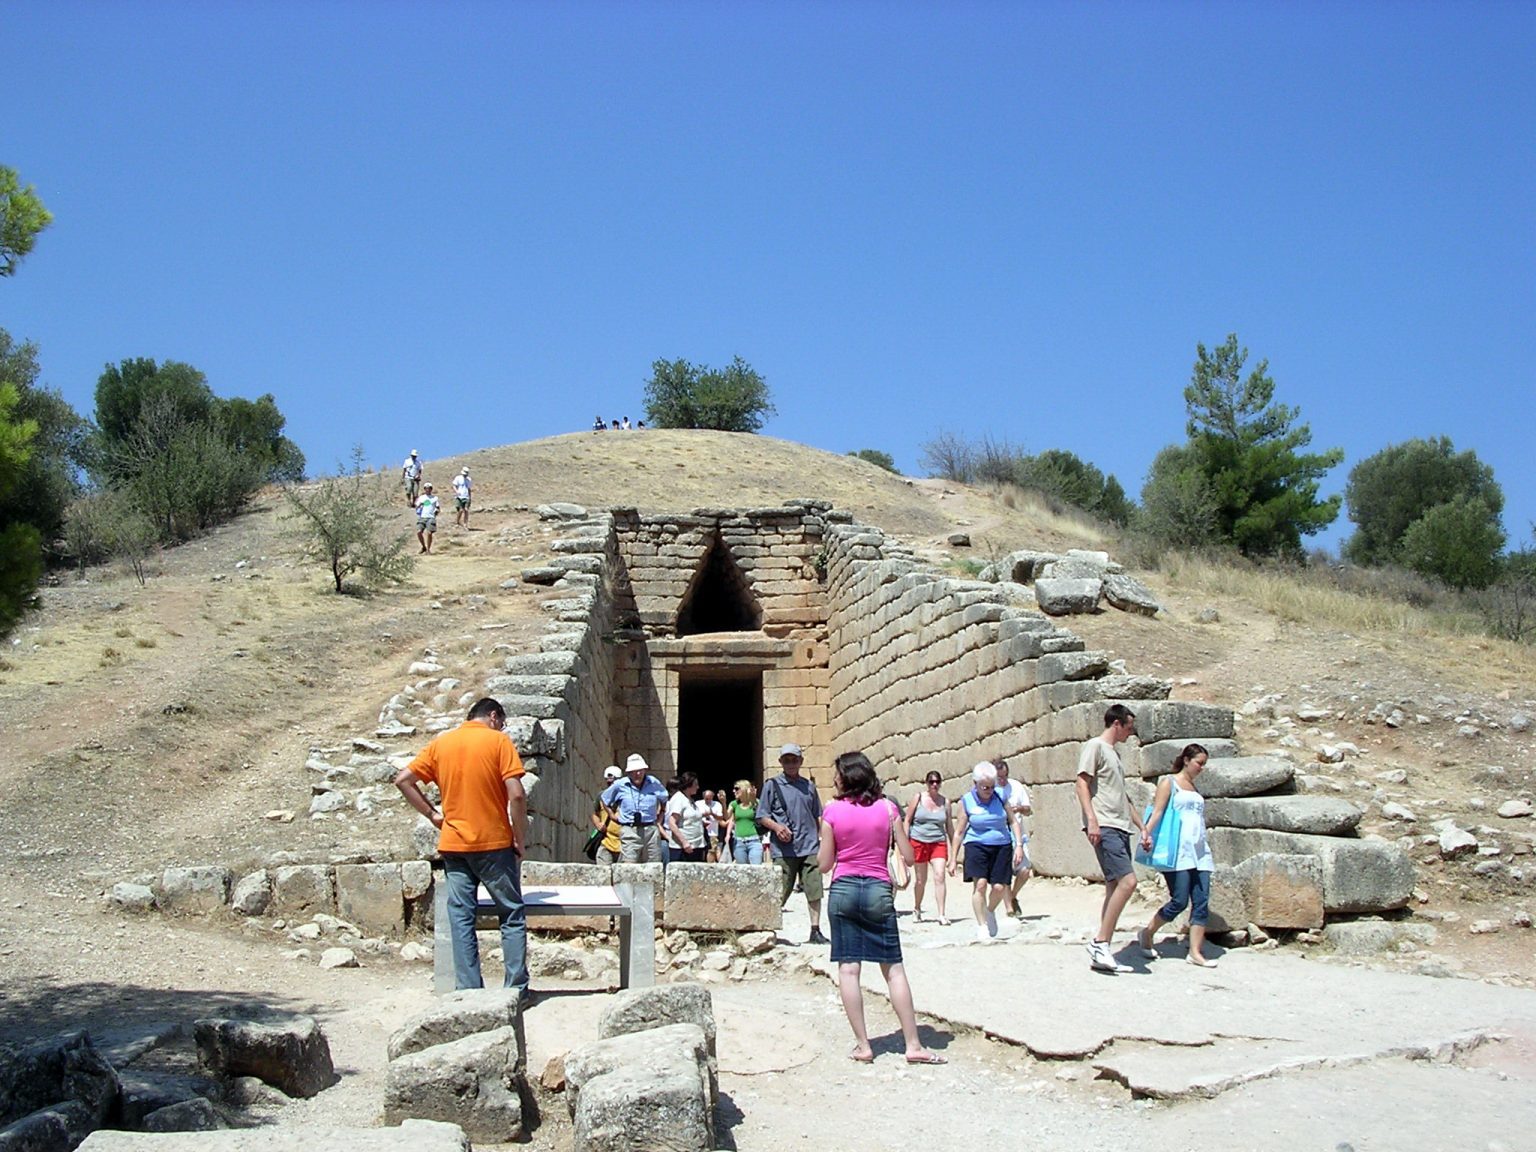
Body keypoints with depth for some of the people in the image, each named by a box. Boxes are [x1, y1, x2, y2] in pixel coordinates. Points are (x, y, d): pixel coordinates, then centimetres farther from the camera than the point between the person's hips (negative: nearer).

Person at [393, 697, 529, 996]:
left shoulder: (441, 743, 8)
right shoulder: (499, 741, -4)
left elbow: (403, 779, 7)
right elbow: (516, 795, -12)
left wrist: (432, 814, 9)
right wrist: (519, 840, -3)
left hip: (453, 845, 4)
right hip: (494, 843, -3)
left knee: (461, 918, 6)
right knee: (512, 915, 7)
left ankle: (468, 991, 5)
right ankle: (516, 988, 5)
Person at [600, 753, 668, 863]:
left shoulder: (654, 783, 6)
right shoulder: (619, 785, 2)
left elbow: (665, 800, 24)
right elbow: (605, 801, 18)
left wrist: (659, 819, 16)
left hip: (651, 830, 2)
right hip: (629, 831, -2)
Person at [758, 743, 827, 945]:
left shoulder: (808, 786, 17)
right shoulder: (772, 785, 4)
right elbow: (761, 816, 2)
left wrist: (824, 837, 11)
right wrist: (776, 826, -16)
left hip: (810, 847, 3)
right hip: (784, 850, -3)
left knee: (814, 890, 0)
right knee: (780, 893, -2)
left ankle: (815, 930, 8)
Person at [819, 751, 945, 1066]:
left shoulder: (833, 810, -3)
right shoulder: (887, 807, 0)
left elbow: (824, 864, 0)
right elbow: (909, 857, 1)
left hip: (843, 890, -1)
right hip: (878, 891, 1)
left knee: (848, 969, 4)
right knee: (894, 969, 5)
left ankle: (862, 1045, 3)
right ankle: (913, 1045, 5)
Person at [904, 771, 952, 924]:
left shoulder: (945, 801, 6)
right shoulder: (918, 798, 0)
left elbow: (949, 826, 14)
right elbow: (907, 821, 3)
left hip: (938, 843, 1)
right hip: (918, 842, -1)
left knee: (939, 877, -14)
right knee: (921, 880, 6)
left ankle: (942, 914, -13)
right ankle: (917, 908, 29)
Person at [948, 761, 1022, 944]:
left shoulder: (1000, 796, 3)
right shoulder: (966, 802, -2)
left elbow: (1012, 821, 12)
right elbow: (959, 832, 4)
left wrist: (1018, 845, 1)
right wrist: (953, 859, 3)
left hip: (1002, 846, 2)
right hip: (977, 846, -2)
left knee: (999, 887, -6)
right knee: (980, 883, -18)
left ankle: (990, 912, 27)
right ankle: (982, 926, -5)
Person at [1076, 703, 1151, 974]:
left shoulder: (1115, 754, 26)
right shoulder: (1095, 746, -1)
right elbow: (1082, 783, -11)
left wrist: (1142, 827, 27)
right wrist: (1092, 820, -21)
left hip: (1120, 829, 9)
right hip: (1104, 828, -9)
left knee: (1116, 887, 4)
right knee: (1127, 881, -19)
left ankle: (1102, 951, 6)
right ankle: (1100, 942, -13)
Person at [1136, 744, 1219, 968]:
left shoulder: (1195, 788, 22)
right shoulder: (1169, 783, 3)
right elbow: (1157, 812, -7)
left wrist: (1207, 847, 20)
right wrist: (1147, 833, -22)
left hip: (1199, 852, 7)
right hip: (1178, 852, -7)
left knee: (1201, 902, -2)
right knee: (1179, 901, -8)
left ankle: (1195, 952, 1)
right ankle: (1147, 934, 12)